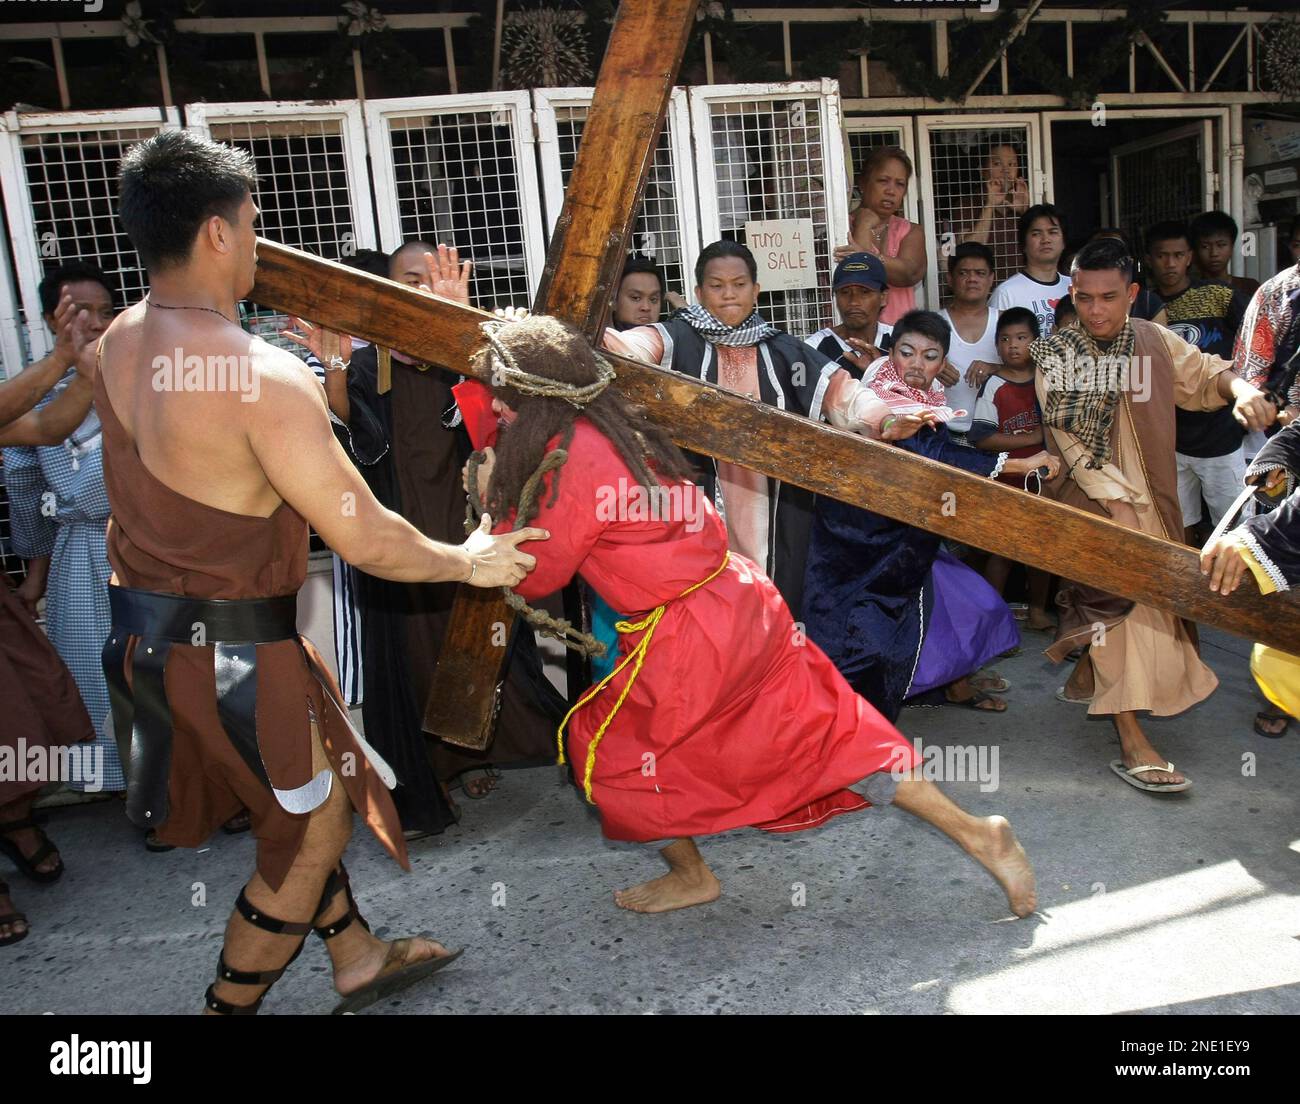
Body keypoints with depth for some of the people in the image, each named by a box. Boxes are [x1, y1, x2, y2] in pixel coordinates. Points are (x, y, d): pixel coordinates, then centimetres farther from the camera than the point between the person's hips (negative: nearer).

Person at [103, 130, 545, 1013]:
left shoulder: (120, 343, 1)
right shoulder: (266, 379, -25)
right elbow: (367, 541, -23)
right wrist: (470, 562, -5)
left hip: (143, 630, 9)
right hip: (229, 647, -9)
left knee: (299, 807, 24)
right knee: (312, 831, 14)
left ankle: (360, 960, 42)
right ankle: (229, 1007, 30)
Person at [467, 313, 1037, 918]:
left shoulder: (573, 459, -18)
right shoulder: (613, 428, 8)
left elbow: (534, 577, -6)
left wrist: (498, 500, 6)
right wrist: (507, 486, 21)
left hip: (686, 641, -8)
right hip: (743, 605, 8)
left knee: (605, 748, 16)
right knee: (828, 736, 16)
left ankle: (692, 876, 31)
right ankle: (974, 831, 20)